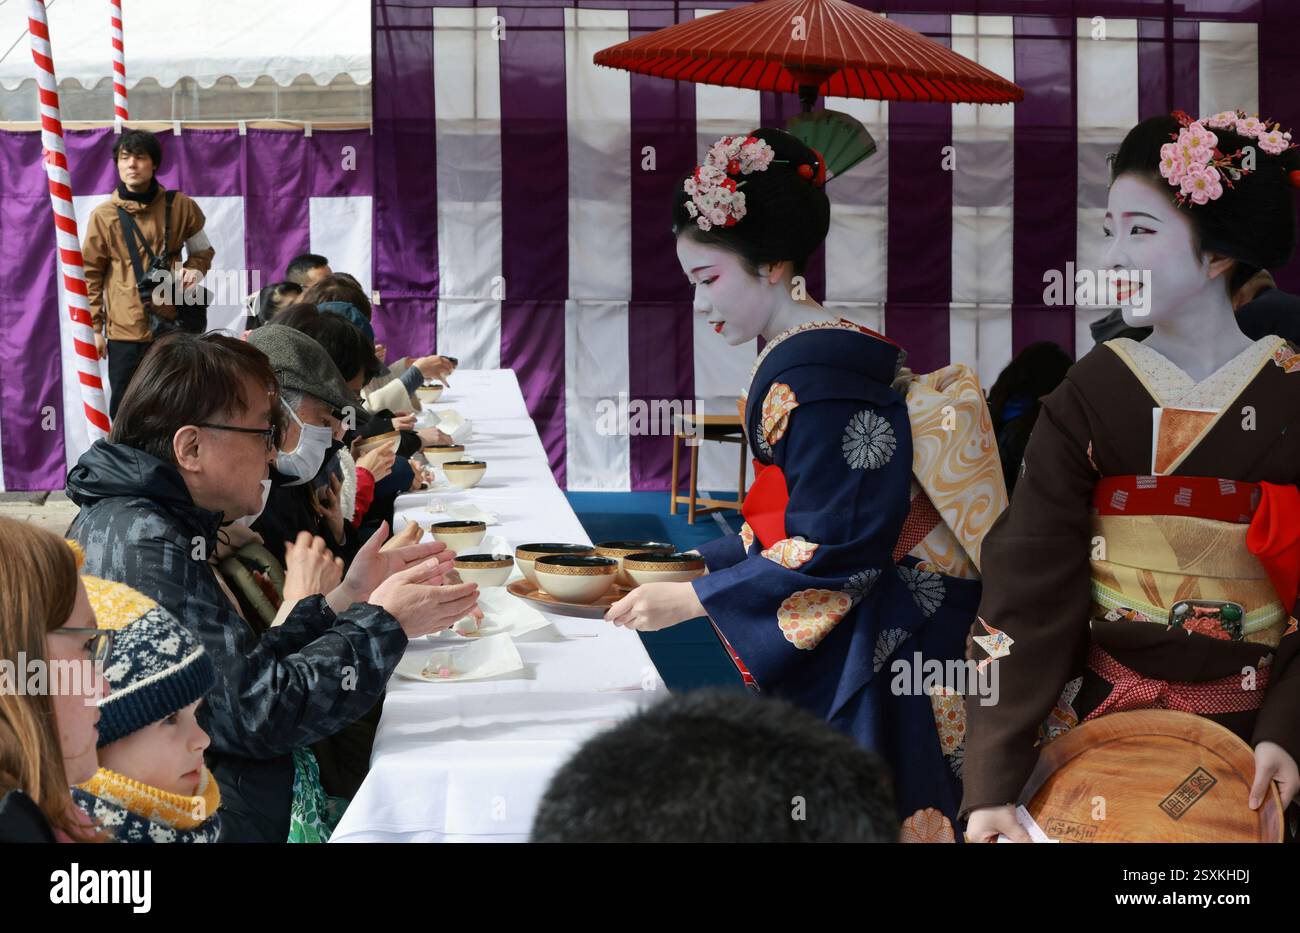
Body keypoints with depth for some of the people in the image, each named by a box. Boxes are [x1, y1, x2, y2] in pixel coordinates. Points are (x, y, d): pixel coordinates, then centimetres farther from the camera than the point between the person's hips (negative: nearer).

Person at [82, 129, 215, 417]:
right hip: (125, 331, -1)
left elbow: (202, 251, 16)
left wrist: (193, 271, -6)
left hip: (172, 325, 1)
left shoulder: (180, 206, 2)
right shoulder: (104, 216, -1)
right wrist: (94, 327, -1)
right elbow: (90, 275, 3)